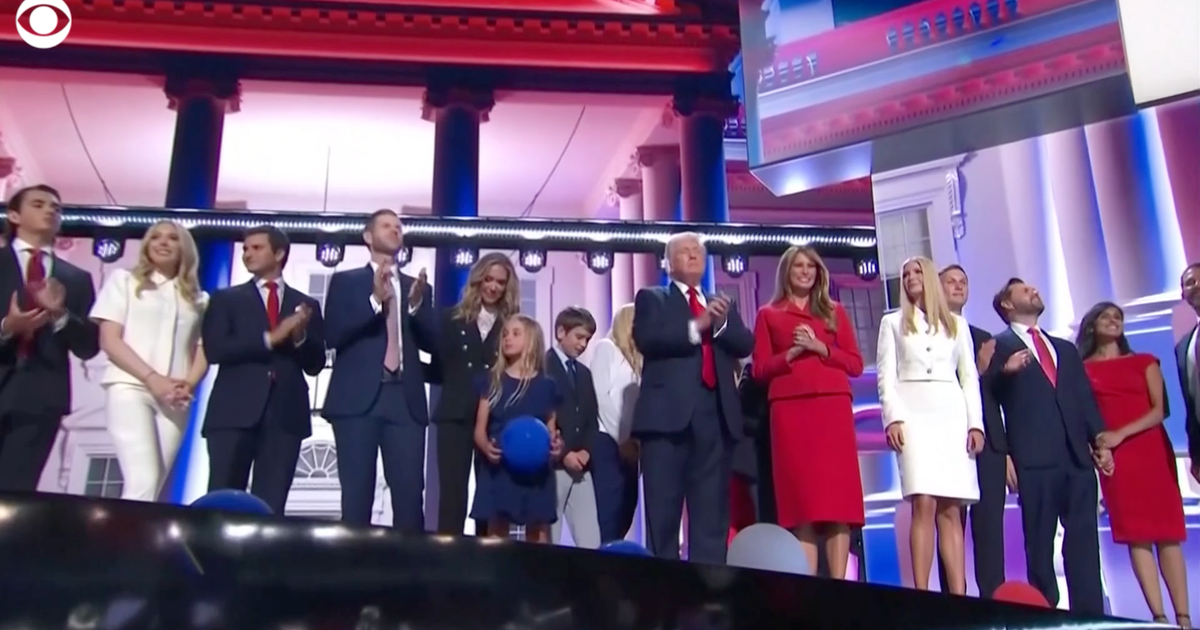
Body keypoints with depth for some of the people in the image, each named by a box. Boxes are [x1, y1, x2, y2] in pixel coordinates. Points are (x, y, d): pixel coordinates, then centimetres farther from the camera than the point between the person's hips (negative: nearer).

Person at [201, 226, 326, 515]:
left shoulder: (306, 305, 16)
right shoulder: (226, 299, 13)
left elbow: (315, 365, 10)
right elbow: (214, 349, -3)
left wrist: (300, 337, -9)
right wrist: (269, 339, -10)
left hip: (285, 416, 1)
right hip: (234, 412, -1)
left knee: (270, 506, -2)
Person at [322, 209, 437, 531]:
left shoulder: (418, 287, 20)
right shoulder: (346, 281, 12)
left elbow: (433, 342, 10)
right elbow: (334, 335, -2)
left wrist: (416, 304, -7)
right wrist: (375, 300, -11)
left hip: (405, 399, 2)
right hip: (359, 397, -2)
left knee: (411, 493, -5)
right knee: (357, 495, -4)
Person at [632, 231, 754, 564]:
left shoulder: (724, 305, 26)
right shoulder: (651, 298, 13)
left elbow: (745, 345, 12)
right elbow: (646, 338, -6)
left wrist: (722, 323, -6)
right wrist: (696, 327, -12)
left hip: (716, 413, 4)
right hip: (668, 411, -4)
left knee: (712, 510, 2)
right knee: (663, 509, -3)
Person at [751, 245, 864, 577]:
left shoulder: (834, 312, 18)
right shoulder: (769, 315, 14)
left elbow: (856, 363, 11)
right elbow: (760, 369, 7)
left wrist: (819, 348, -3)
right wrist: (792, 352, -8)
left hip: (833, 407, 2)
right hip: (790, 409, -2)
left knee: (838, 497, -5)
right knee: (801, 499, -7)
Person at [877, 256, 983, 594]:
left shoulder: (957, 324, 20)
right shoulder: (892, 322, 16)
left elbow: (969, 377, 14)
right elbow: (886, 376, 5)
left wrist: (975, 422, 1)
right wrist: (893, 418, -9)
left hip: (952, 414, 2)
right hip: (913, 413, -2)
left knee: (951, 510, -4)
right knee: (923, 504, -15)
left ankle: (959, 595, -6)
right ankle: (921, 594, -16)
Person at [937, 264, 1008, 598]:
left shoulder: (984, 338, 22)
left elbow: (996, 395, 16)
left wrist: (1007, 448, 10)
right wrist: (978, 368, -14)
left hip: (989, 441, 4)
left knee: (990, 526, 0)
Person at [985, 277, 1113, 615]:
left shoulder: (1066, 348, 26)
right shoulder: (1000, 346, 10)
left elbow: (1086, 398, 19)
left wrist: (1100, 441, 7)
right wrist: (1005, 371, -18)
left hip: (1078, 455, 4)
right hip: (1036, 458, -4)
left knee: (1084, 541, -1)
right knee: (1040, 542, -3)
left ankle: (1091, 615, 0)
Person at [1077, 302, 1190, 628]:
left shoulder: (1144, 362, 15)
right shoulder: (1082, 368, 10)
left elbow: (1160, 410, 4)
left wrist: (1122, 433, -10)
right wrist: (1093, 445, -16)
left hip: (1153, 451, 2)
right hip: (1113, 457, -1)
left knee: (1167, 534, -3)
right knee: (1136, 536, -7)